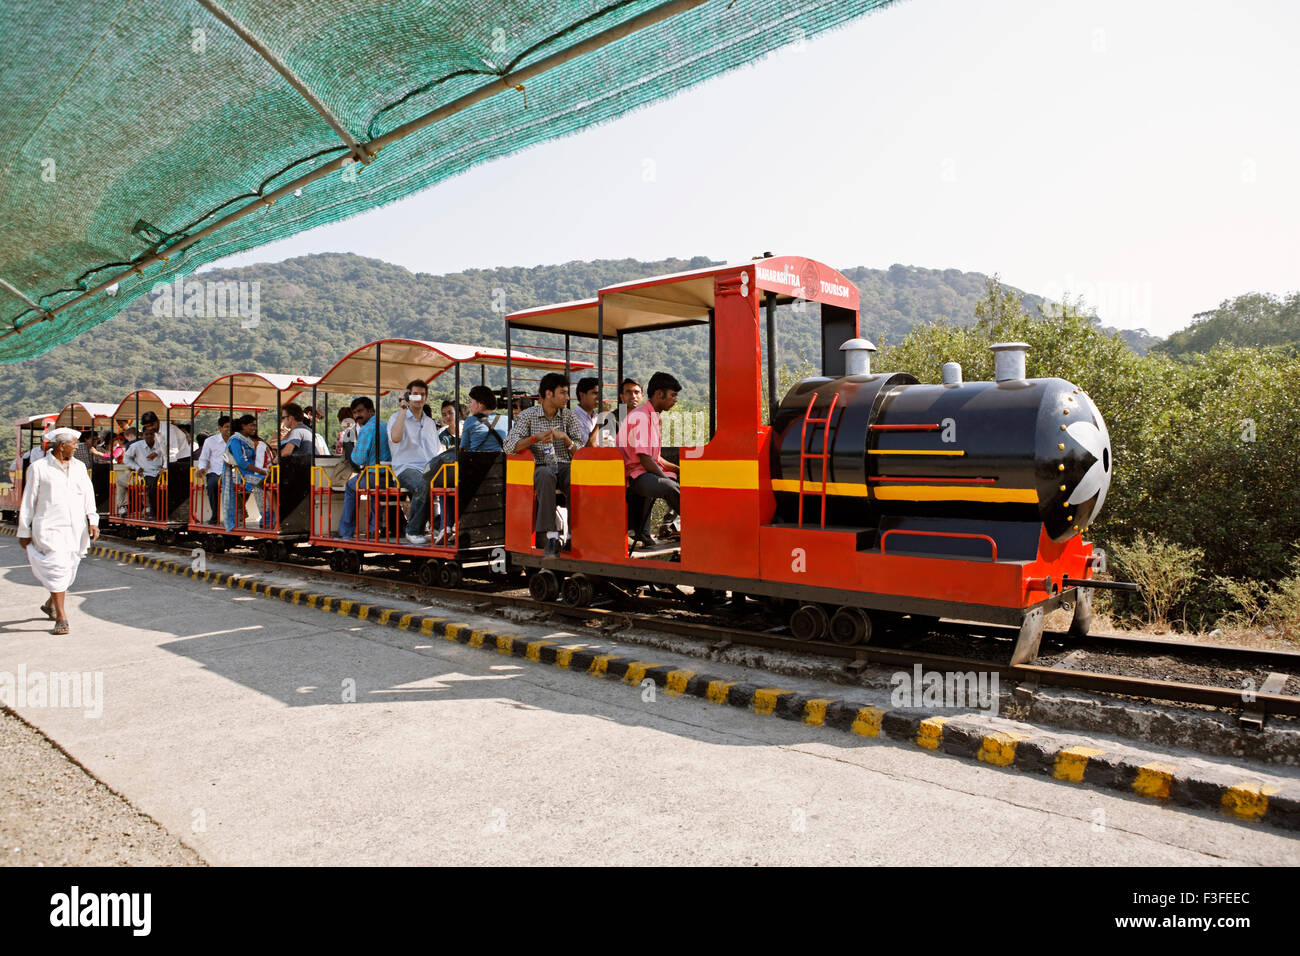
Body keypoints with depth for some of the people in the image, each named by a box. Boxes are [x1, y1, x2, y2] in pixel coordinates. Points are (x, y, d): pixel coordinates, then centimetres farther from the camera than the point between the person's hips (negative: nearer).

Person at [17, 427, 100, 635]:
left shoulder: (79, 467, 13)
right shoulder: (39, 468, 0)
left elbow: (88, 494, 11)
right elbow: (28, 501, 4)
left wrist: (92, 520, -1)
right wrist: (24, 530, 5)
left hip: (76, 528, 5)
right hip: (50, 527, -5)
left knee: (69, 569, 11)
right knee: (57, 568, -12)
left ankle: (50, 604, 36)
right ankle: (61, 618, -8)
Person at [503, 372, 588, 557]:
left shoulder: (569, 417, 15)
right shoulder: (527, 415, 8)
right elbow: (509, 447, -3)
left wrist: (565, 437, -8)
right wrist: (536, 438, -14)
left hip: (565, 466, 2)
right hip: (540, 466, -2)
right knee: (545, 475, -39)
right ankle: (551, 535, -39)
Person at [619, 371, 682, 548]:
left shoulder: (653, 417, 19)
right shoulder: (641, 417, -13)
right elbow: (645, 460, -19)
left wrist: (679, 469, 11)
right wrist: (667, 478, -13)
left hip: (650, 472, 11)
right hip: (635, 476, -11)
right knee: (672, 488, -34)